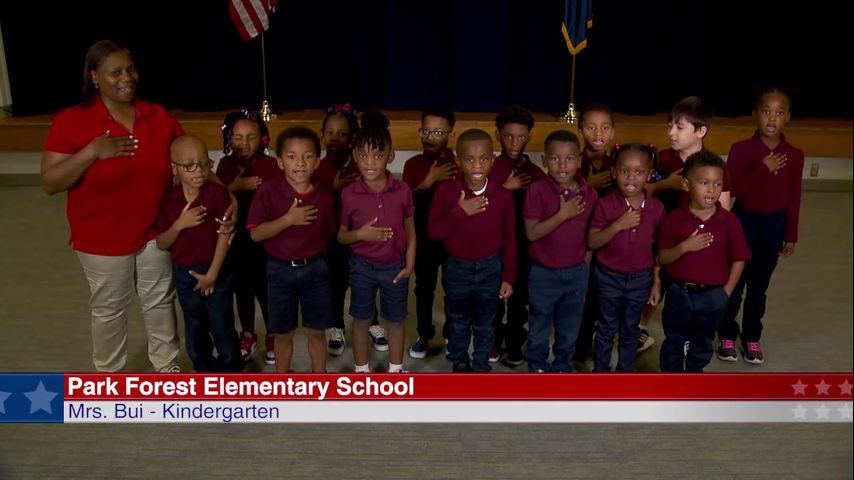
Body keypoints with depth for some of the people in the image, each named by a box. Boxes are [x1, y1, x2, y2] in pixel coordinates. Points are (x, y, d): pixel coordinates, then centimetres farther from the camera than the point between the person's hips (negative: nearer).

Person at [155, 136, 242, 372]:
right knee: (194, 329, 17)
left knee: (222, 327, 6)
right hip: (184, 273, 4)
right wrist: (179, 224, -21)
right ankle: (204, 370, 36)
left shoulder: (218, 193, -14)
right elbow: (161, 244, -2)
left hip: (217, 271, -3)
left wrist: (212, 273, -11)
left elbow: (224, 235, -12)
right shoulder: (169, 199, -5)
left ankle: (231, 369, 25)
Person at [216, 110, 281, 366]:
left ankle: (272, 338, 25)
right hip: (235, 239, 4)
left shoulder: (271, 165, -12)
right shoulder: (225, 165, 1)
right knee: (242, 289, 17)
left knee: (265, 290, 4)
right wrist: (235, 187, -17)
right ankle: (248, 336, 36)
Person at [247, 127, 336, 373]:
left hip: (315, 269, 1)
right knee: (283, 333, 13)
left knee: (315, 332, 12)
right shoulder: (268, 191, -11)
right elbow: (256, 233, -15)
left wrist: (313, 251, -6)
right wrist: (289, 219, -23)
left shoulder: (324, 197, -6)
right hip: (280, 270, -1)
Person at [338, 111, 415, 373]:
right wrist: (360, 234, -22)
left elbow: (410, 230, 0)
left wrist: (409, 264, -5)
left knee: (396, 320, 16)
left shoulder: (402, 190, -12)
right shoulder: (349, 193, -13)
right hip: (362, 266, 0)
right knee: (361, 319, 15)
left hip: (395, 266, 1)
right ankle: (361, 370, 34)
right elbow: (340, 235, -3)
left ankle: (395, 369, 36)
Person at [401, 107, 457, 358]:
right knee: (424, 288, 13)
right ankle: (424, 335, 30)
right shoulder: (413, 164, -4)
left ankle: (451, 334, 32)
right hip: (424, 237, 1)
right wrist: (429, 181, -25)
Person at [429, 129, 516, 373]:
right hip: (456, 268, 0)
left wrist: (508, 277, -3)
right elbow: (433, 231, -14)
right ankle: (460, 362, 43)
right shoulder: (445, 190, -15)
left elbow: (509, 239, -4)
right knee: (458, 322, 20)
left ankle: (481, 367, 38)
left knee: (484, 325, 17)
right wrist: (459, 212, -27)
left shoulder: (503, 195, -13)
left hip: (490, 268, 0)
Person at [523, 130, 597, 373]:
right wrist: (563, 215, -25)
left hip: (577, 271, 3)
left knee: (569, 329, 20)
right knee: (540, 327, 16)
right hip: (544, 273, -3)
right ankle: (538, 367, 36)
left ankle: (562, 366, 41)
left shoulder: (589, 193, -6)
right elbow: (531, 233, -20)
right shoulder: (537, 190, -17)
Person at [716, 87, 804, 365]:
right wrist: (763, 168, -26)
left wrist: (791, 236, 4)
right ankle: (727, 336, 23)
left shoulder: (794, 155, -4)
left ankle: (751, 338, 28)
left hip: (774, 225, 2)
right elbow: (733, 188, -18)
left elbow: (793, 198, 2)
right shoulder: (741, 149, -12)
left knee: (759, 286, 13)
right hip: (744, 221, -2)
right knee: (734, 283, 8)